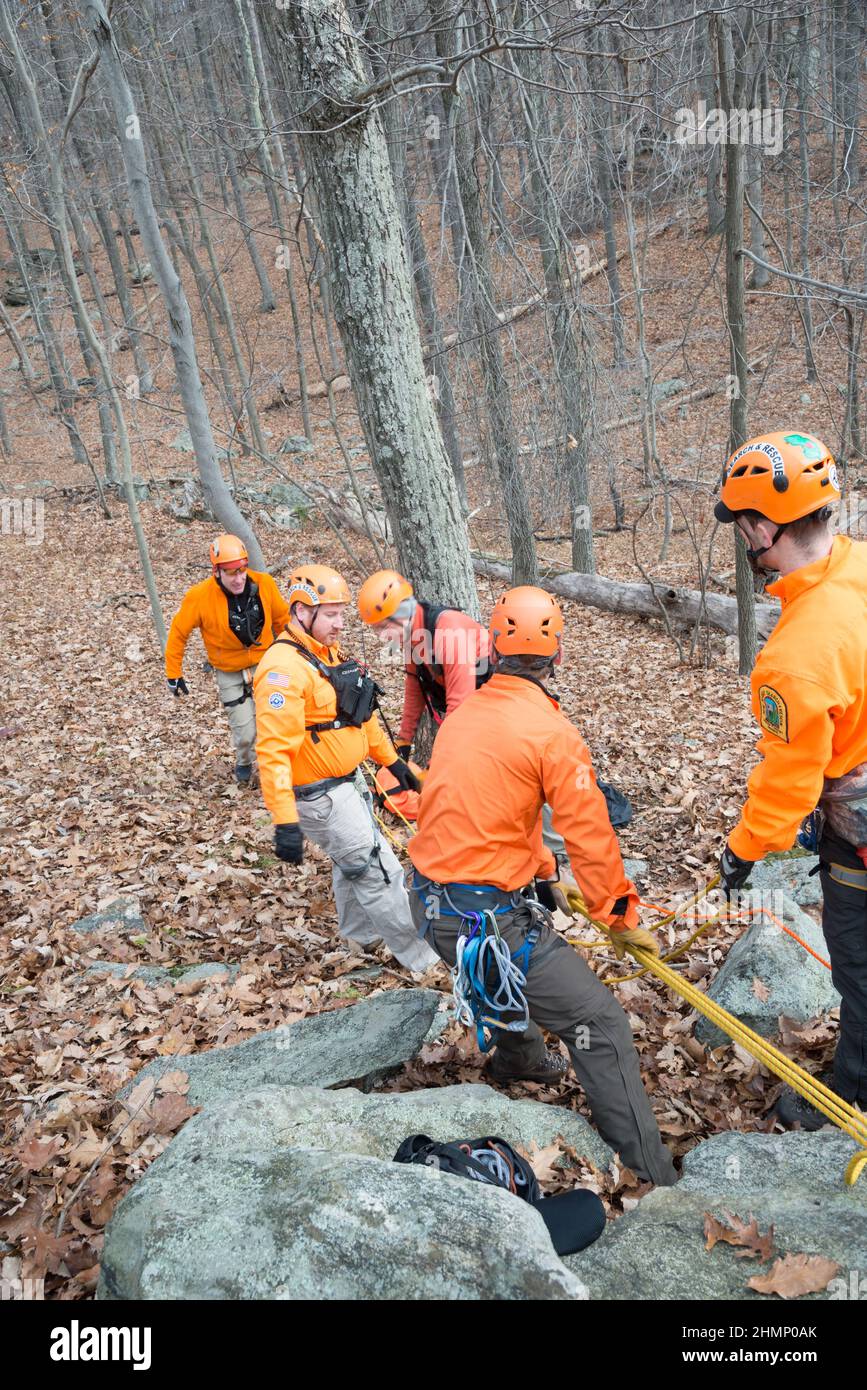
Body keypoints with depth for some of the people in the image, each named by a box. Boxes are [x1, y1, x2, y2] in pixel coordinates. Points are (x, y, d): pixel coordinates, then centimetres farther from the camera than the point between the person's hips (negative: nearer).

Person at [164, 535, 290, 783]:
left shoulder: (263, 584, -16)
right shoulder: (200, 596, -22)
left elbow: (282, 619, 2)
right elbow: (179, 632, -6)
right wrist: (173, 673, -1)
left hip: (265, 666, 2)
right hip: (230, 675, -2)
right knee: (245, 732, 0)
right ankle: (244, 762, 35)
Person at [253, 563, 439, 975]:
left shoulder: (328, 653, 7)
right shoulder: (284, 669, -25)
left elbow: (361, 715, 18)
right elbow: (273, 751, -30)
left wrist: (391, 759, 21)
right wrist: (284, 822, -33)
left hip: (347, 782, 10)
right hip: (320, 797, -10)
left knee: (351, 861, 27)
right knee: (379, 874, 0)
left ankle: (360, 934, 48)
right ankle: (422, 958, 15)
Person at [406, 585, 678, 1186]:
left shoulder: (464, 714, 6)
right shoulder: (552, 733, -17)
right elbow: (591, 838, -11)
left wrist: (543, 873, 24)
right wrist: (623, 917, 3)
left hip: (429, 904, 9)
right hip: (488, 918, -8)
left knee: (524, 953, 37)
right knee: (598, 1021, -1)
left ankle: (517, 1056, 57)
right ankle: (656, 1176, 4)